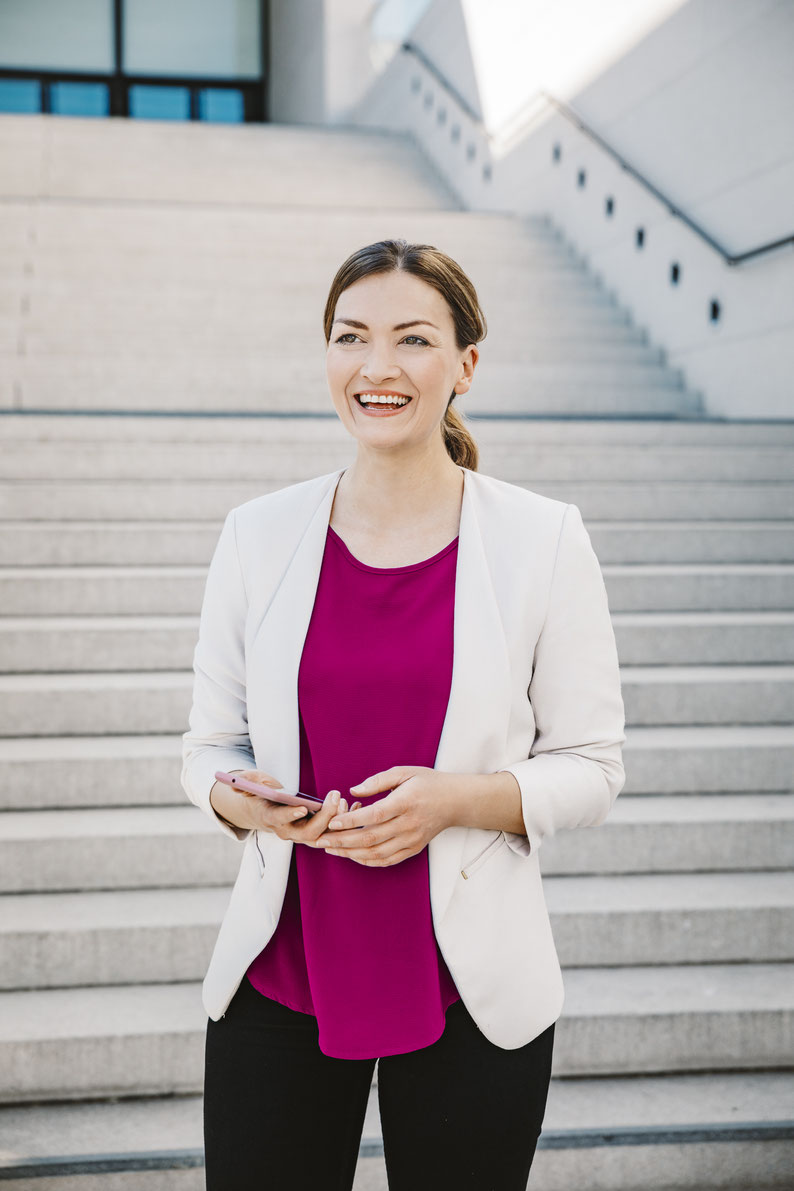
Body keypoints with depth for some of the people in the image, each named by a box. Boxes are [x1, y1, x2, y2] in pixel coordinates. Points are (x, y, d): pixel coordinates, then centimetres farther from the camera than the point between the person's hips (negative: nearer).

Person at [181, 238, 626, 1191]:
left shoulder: (543, 539, -6)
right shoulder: (257, 535, 0)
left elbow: (592, 770, -2)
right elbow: (209, 745, 7)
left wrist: (455, 799, -19)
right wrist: (239, 799, -15)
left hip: (469, 985, -1)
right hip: (279, 971, 2)